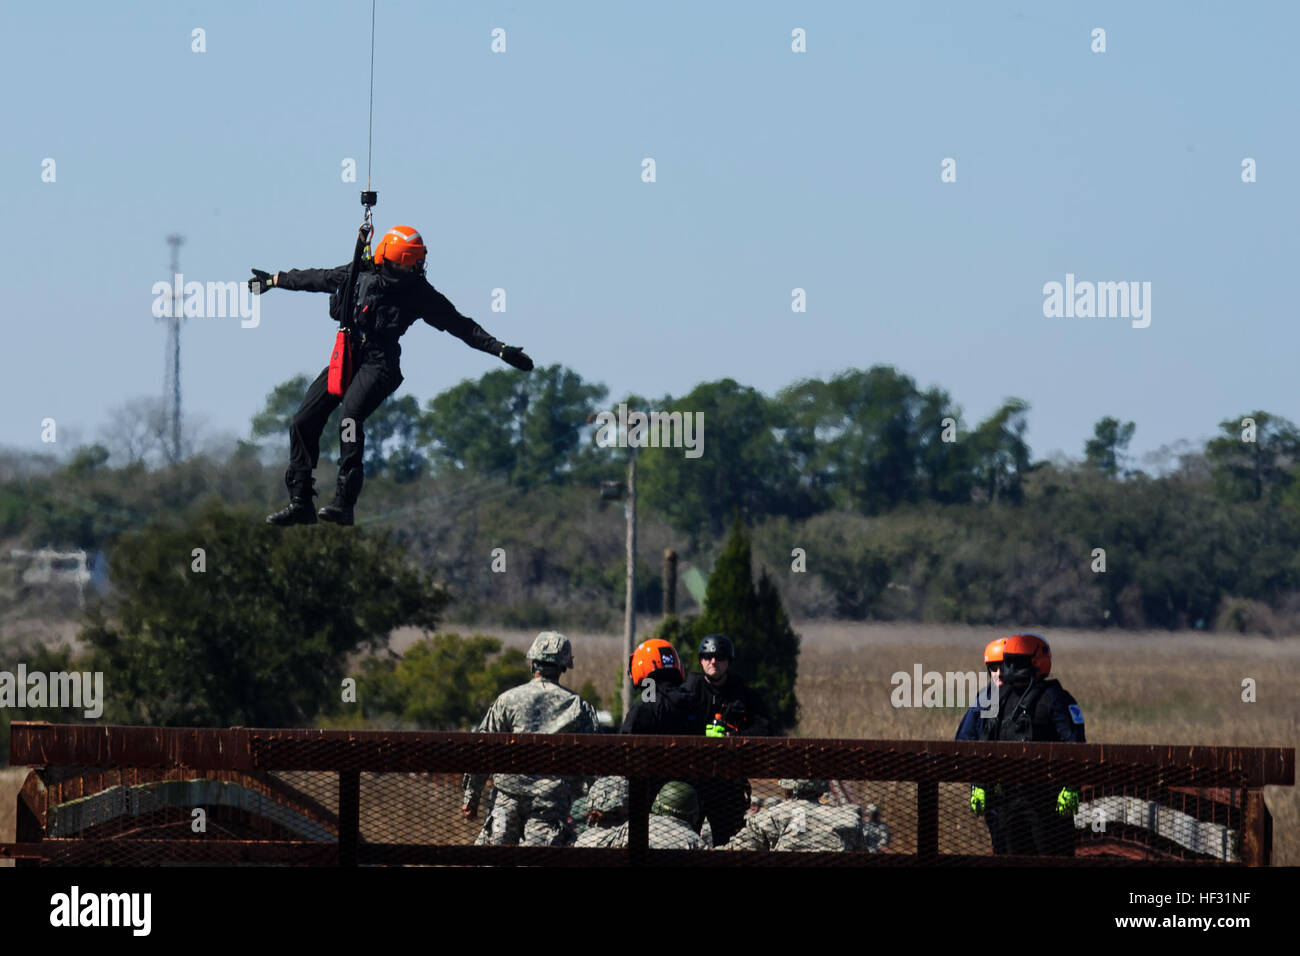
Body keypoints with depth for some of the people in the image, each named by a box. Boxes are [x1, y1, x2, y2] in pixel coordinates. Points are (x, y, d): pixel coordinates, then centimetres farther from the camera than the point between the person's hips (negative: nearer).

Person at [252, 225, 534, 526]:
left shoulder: (418, 292, 1)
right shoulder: (358, 275, 7)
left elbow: (459, 325, 5)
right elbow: (317, 279, 23)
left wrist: (500, 349, 0)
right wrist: (274, 281, 35)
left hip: (379, 363, -4)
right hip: (346, 357, 4)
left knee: (349, 419, -28)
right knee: (303, 422, -4)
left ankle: (344, 503, -29)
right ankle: (300, 503, 6)